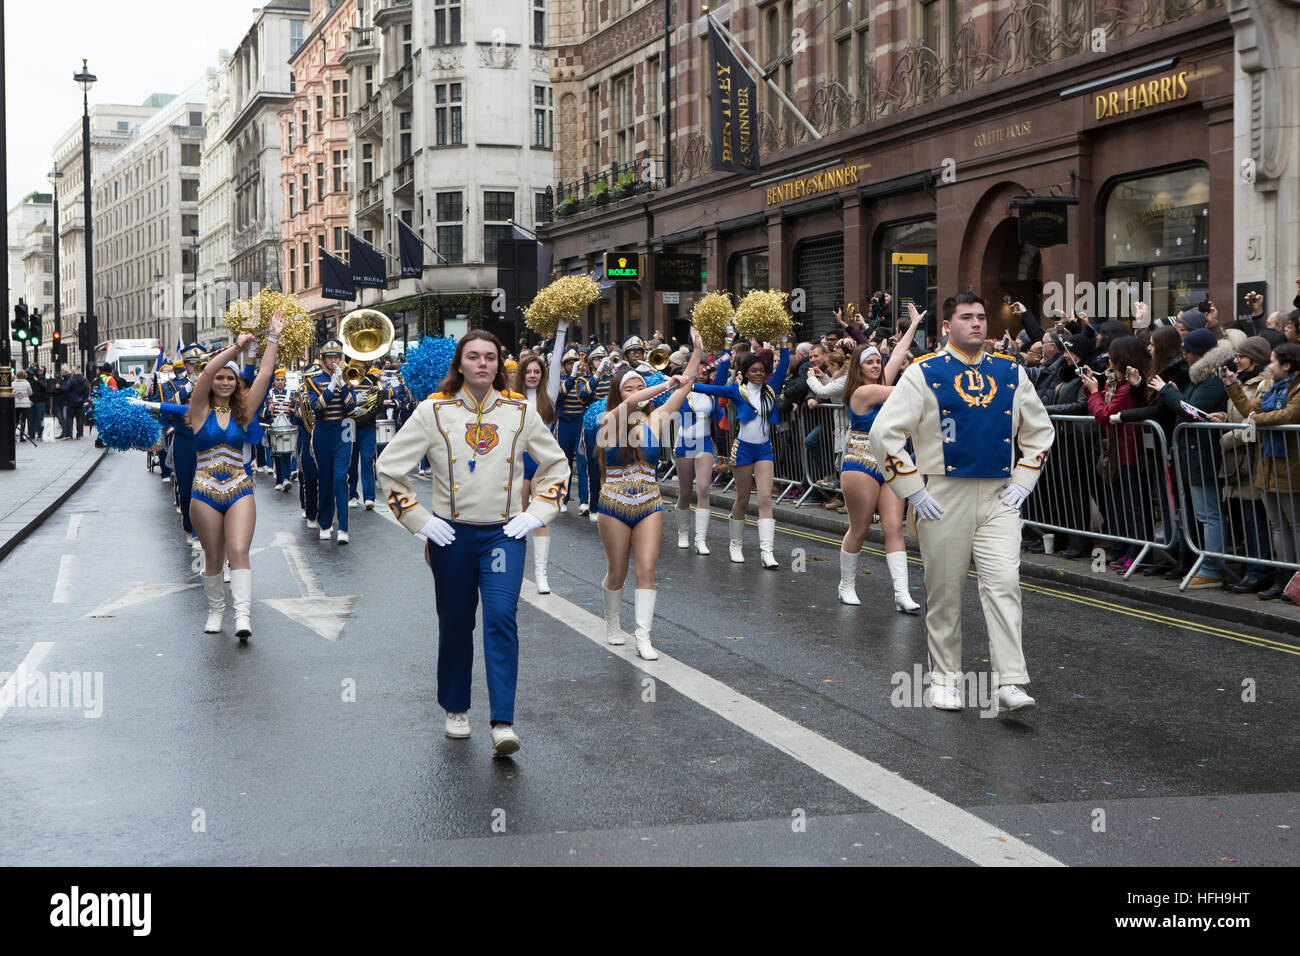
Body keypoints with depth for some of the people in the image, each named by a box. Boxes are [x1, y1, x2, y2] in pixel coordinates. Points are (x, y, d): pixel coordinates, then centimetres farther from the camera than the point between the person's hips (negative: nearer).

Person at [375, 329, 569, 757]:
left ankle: (503, 723, -16)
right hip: (451, 533, 0)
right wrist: (418, 519, -3)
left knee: (501, 617, -15)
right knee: (455, 623, 9)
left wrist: (537, 514, 4)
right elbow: (389, 466, 1)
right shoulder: (434, 411, -3)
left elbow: (555, 464, 15)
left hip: (505, 532, 0)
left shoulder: (519, 411, 2)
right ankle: (456, 709, 30)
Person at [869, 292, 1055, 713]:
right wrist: (912, 490, -8)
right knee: (944, 591, 5)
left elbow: (1040, 431, 20)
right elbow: (884, 433, -5)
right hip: (943, 499, -2)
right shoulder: (923, 373, -3)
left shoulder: (1011, 373, 9)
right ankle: (944, 678, 19)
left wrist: (1022, 482, 8)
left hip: (998, 499, 2)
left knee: (1004, 584, -9)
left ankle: (1010, 683, -9)